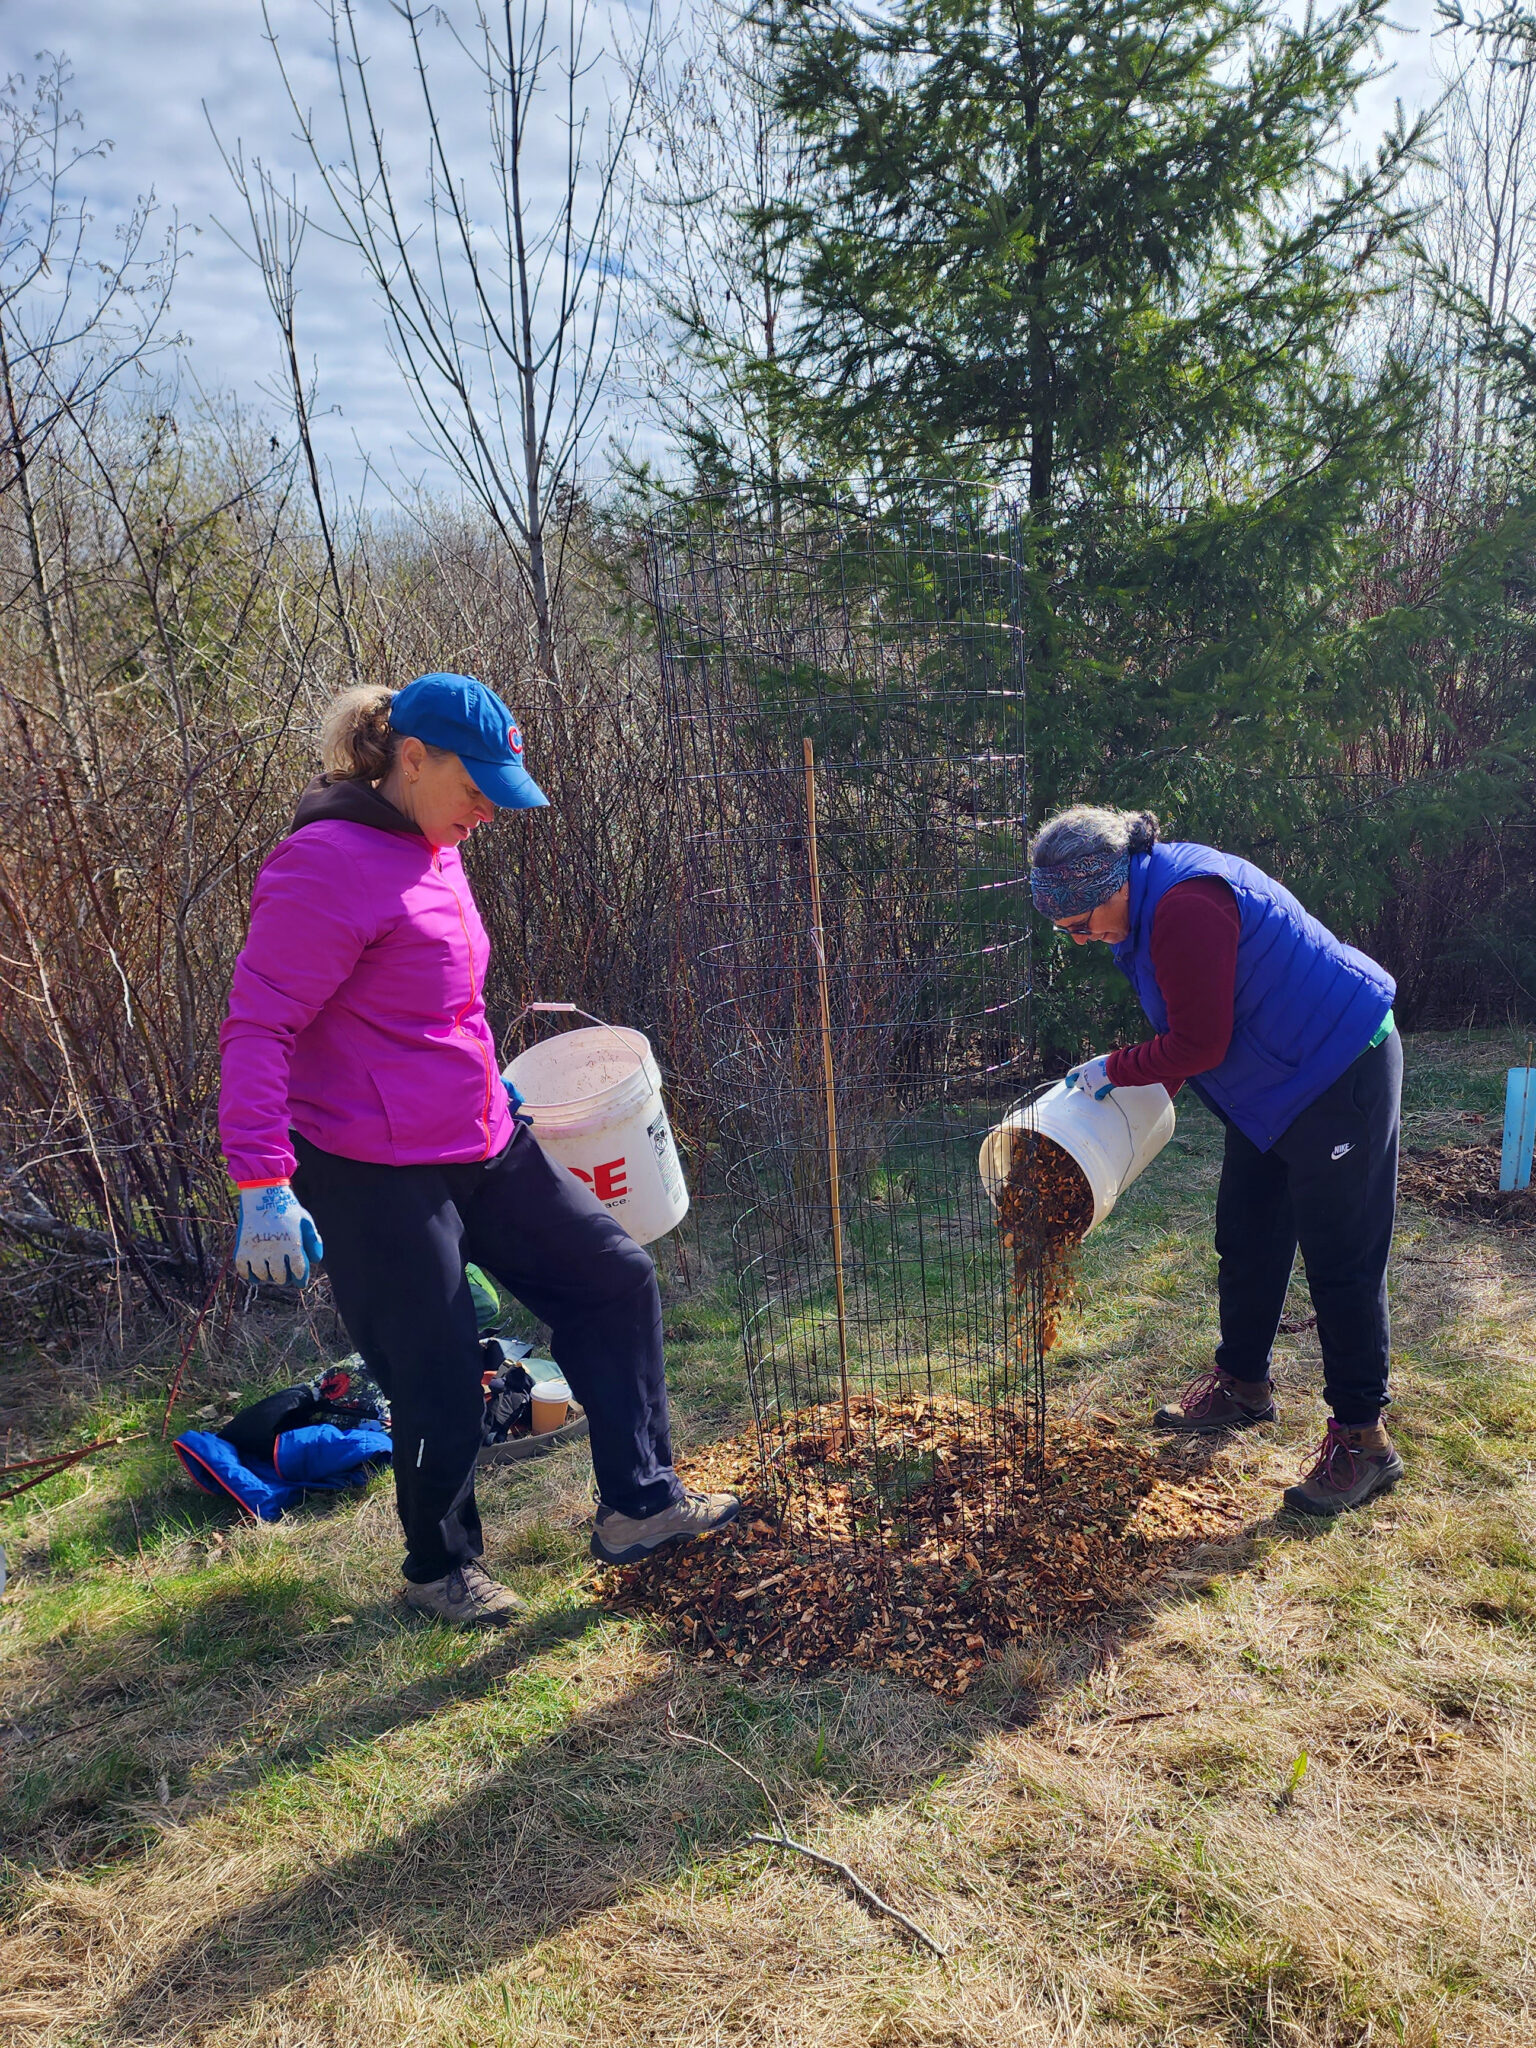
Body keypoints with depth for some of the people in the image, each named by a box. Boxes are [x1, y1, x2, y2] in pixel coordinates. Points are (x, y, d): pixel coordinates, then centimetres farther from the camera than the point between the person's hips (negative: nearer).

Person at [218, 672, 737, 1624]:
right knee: (442, 1384, 3)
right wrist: (262, 1185, -25)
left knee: (614, 1277, 10)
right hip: (373, 1174, -9)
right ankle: (441, 1568, 30)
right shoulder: (330, 864, -19)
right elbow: (259, 1027, -21)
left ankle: (640, 1502, 21)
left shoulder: (431, 851, 10)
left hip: (480, 1146, 10)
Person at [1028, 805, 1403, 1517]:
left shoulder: (1185, 907, -29)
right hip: (1275, 1083, 10)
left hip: (1340, 1077, -10)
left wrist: (1114, 1070, -12)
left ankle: (1363, 1439, 8)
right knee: (1246, 1242, 17)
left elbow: (1199, 1043, -25)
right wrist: (1150, 1089, 6)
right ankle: (1243, 1385, 34)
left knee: (1341, 1260, -3)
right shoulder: (1148, 900, 4)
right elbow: (1186, 1031, 14)